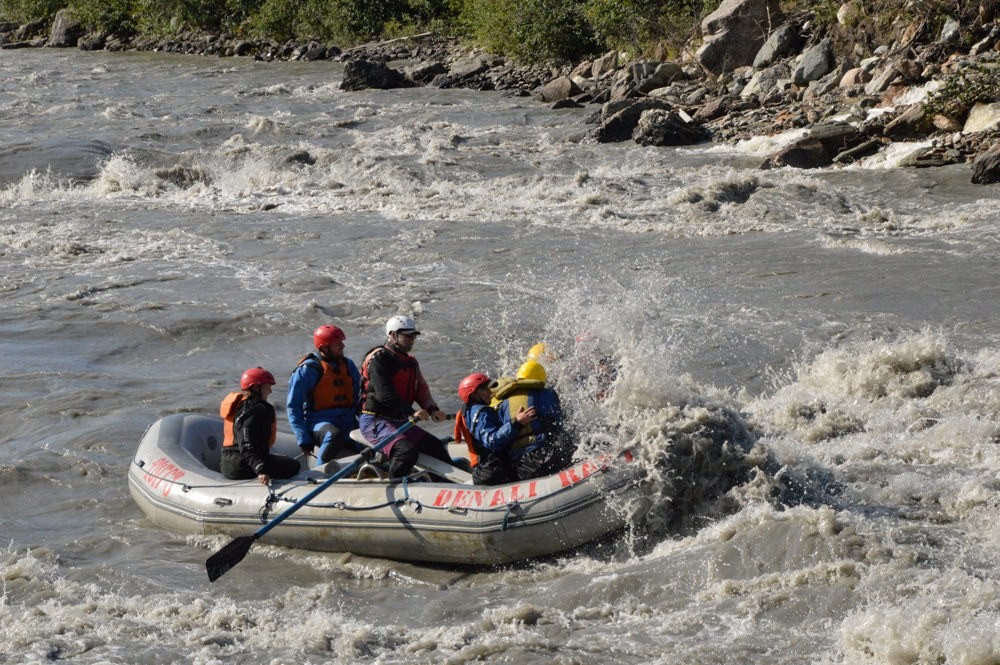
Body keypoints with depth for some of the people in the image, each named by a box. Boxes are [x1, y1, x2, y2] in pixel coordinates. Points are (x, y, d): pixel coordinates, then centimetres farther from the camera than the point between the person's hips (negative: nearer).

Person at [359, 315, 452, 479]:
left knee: (436, 447, 4)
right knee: (407, 450, -31)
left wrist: (432, 410, -11)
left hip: (400, 422, 9)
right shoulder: (379, 358, -11)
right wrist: (411, 412, -31)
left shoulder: (411, 362, 18)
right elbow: (383, 393, -22)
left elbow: (421, 390, 11)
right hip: (375, 421, -9)